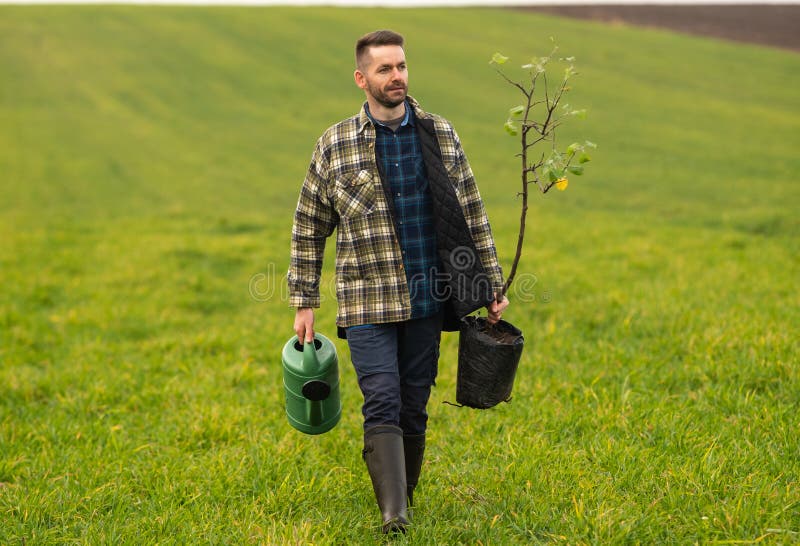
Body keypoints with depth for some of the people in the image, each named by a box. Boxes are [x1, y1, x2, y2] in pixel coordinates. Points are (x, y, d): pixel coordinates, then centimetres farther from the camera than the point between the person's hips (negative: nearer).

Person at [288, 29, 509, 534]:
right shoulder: (335, 146, 0)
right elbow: (309, 228, 6)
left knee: (415, 408, 9)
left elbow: (473, 215, 11)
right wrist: (305, 303, 3)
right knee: (383, 403, -14)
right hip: (368, 303, -2)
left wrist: (494, 285, 8)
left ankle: (406, 498, 24)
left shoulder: (441, 136, 6)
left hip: (427, 301, 3)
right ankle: (394, 515, -19)